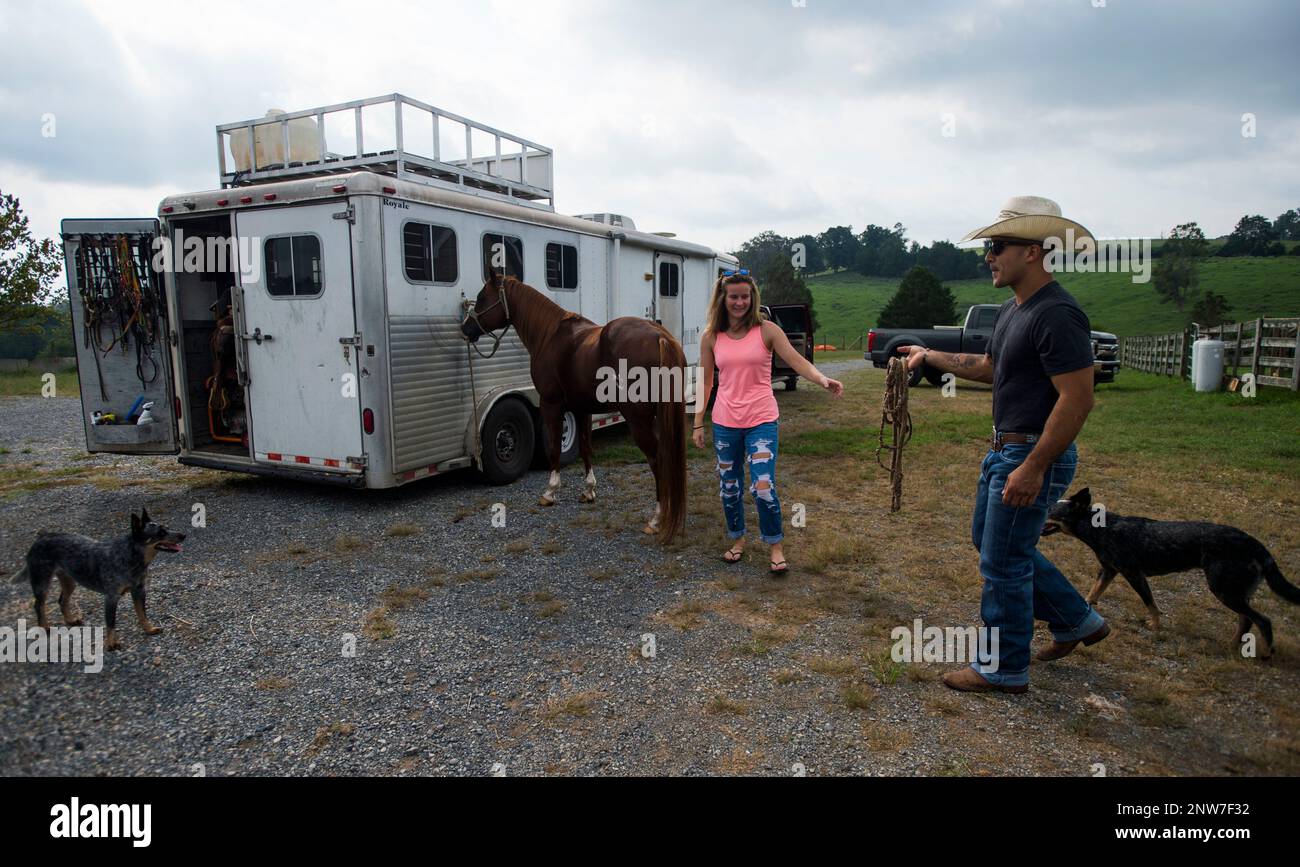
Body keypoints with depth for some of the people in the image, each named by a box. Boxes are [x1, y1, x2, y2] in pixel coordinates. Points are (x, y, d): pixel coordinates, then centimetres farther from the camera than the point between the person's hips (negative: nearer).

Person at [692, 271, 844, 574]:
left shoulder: (767, 330, -4)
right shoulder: (710, 336, 2)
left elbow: (797, 361, -12)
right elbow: (705, 381, 7)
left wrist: (823, 380, -31)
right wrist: (698, 423, 6)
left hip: (761, 420, -3)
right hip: (725, 422, 3)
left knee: (763, 487, -9)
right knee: (729, 487, 12)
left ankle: (776, 548, 11)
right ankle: (738, 539, 34)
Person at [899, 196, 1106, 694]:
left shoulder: (1056, 314, -21)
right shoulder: (1013, 309, 11)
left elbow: (1077, 398, -26)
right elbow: (989, 369, 24)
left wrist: (1033, 467, -27)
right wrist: (930, 357, 20)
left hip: (1034, 456, -10)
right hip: (1005, 449, 10)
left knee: (1004, 562, 1)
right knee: (989, 540, 21)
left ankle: (1004, 670, 18)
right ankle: (1075, 621, 35)